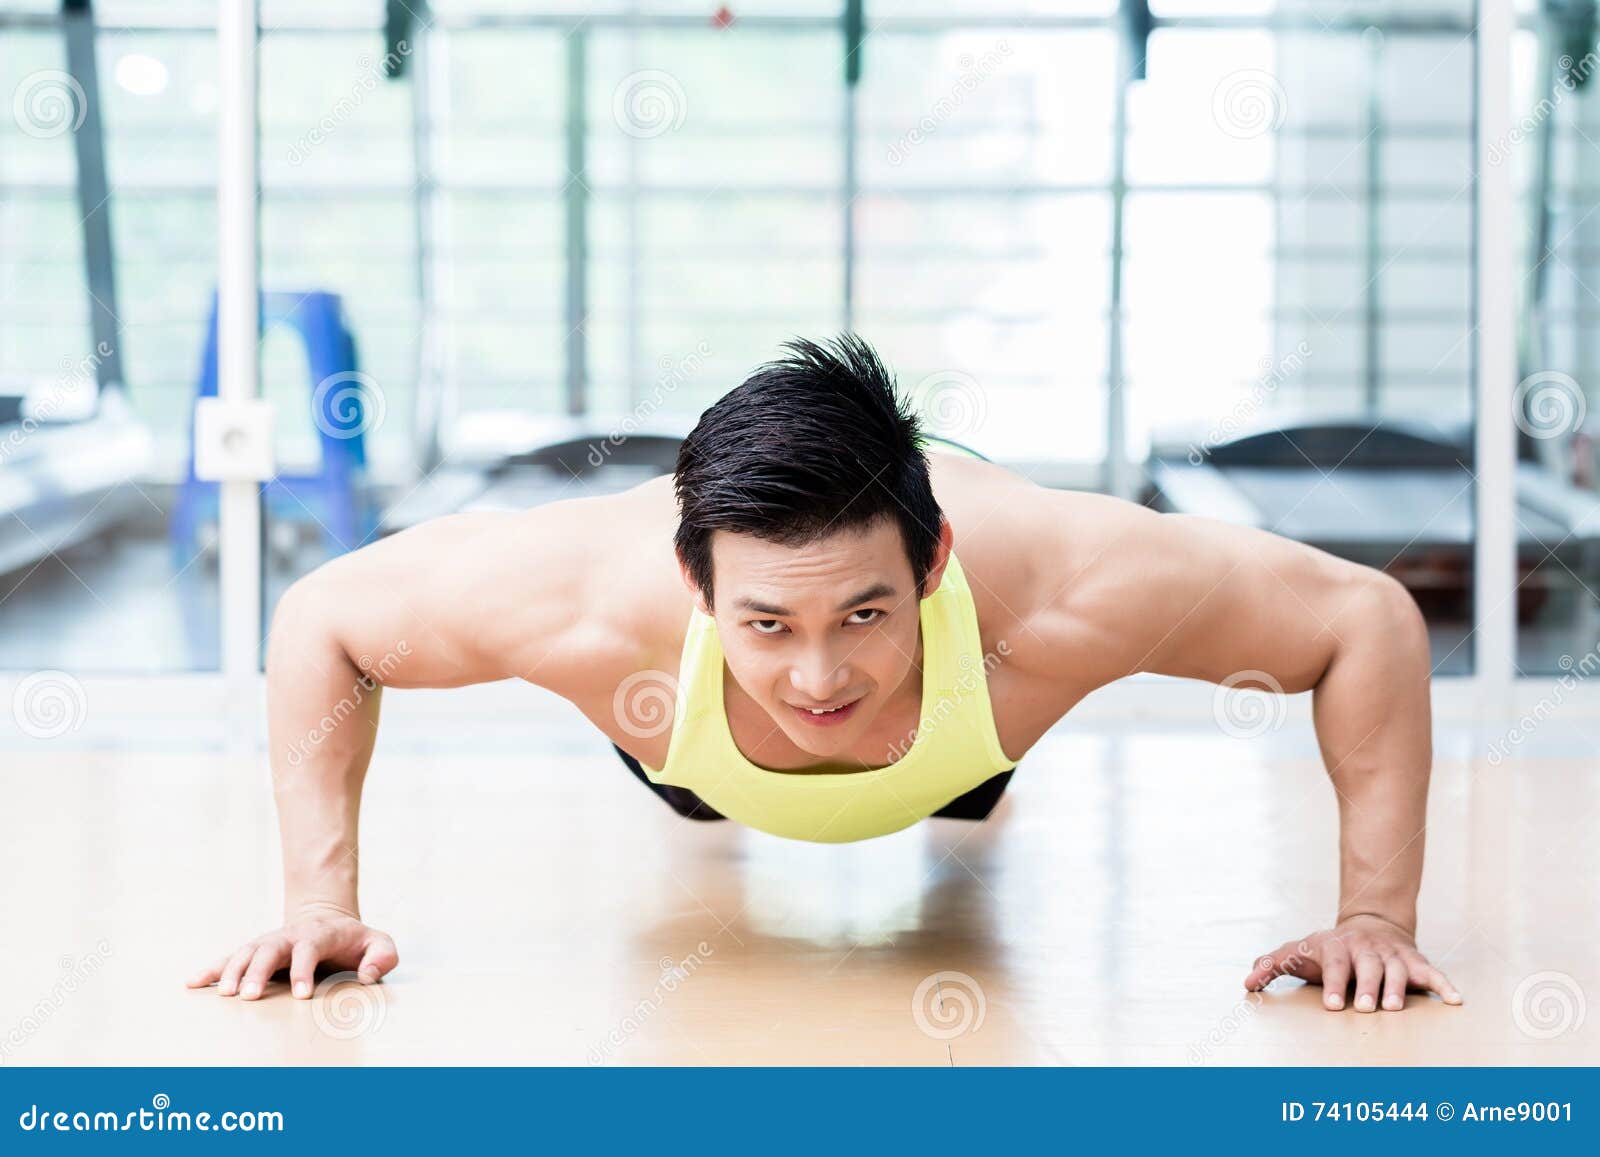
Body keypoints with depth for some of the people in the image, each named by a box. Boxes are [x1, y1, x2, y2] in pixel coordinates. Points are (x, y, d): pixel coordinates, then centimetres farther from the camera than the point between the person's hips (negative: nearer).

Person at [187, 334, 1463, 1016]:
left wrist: (1377, 915, -40)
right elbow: (319, 622, -31)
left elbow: (1369, 619, -37)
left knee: (969, 802, 41)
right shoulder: (588, 599, -50)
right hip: (707, 761, 0)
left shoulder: (1062, 588, -52)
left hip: (946, 746, 1)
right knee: (693, 798, 40)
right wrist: (322, 898, -36)